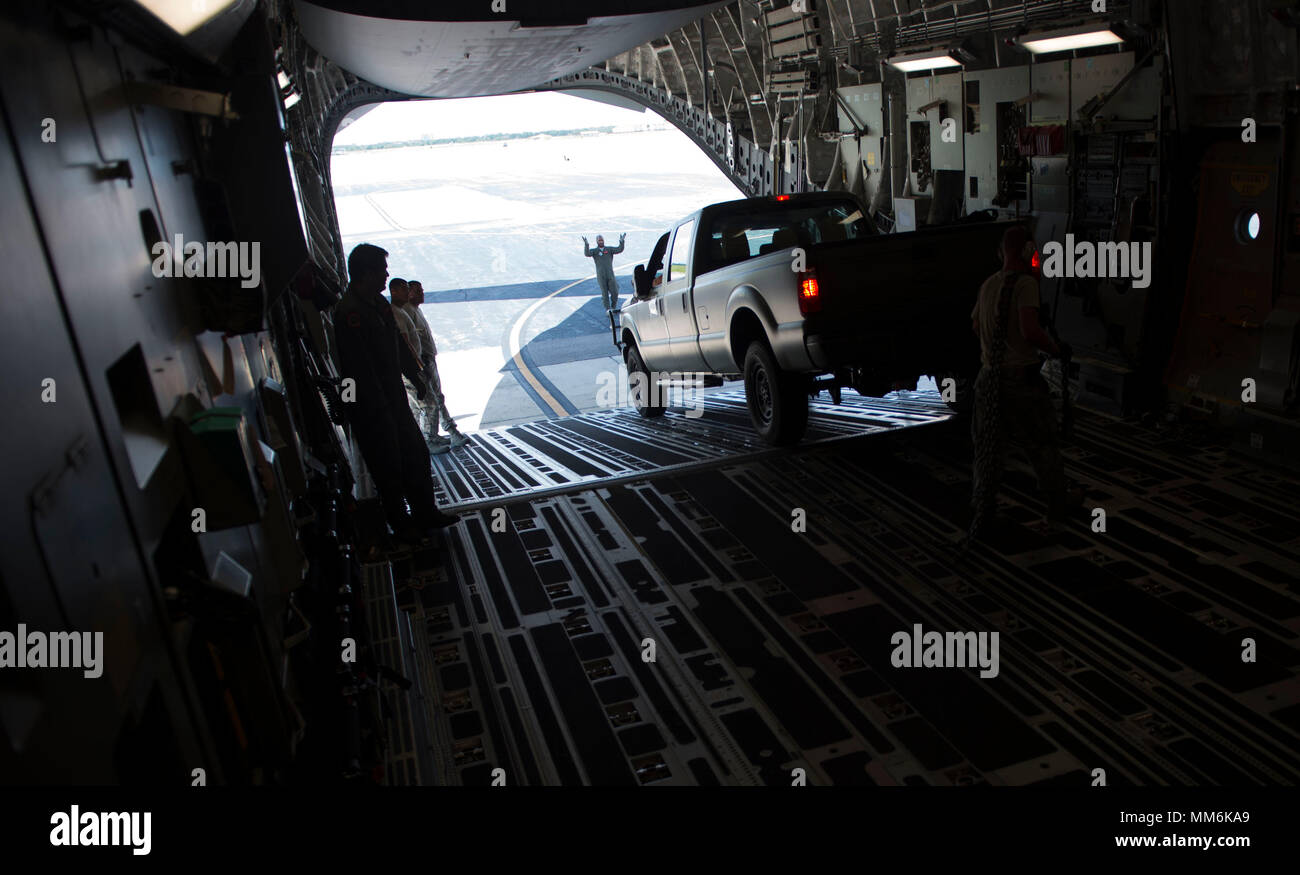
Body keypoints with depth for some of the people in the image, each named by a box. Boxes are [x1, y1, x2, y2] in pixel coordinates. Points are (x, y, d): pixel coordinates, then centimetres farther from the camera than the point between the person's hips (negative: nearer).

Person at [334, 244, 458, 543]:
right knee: (389, 468, 5)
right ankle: (402, 526, 22)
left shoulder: (378, 302, 7)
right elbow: (360, 369, -26)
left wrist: (416, 376, 23)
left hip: (394, 395, 9)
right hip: (371, 407, -9)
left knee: (417, 454, 17)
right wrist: (380, 412, -24)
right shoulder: (349, 313, -24)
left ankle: (426, 514, 32)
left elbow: (398, 343, 20)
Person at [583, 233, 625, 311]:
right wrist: (586, 244, -33)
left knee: (615, 293, -2)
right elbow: (587, 254, -16)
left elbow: (619, 249, -6)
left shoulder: (609, 249, 8)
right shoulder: (594, 251, 4)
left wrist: (621, 241, -25)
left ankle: (613, 308, 22)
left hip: (610, 275, 1)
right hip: (601, 277, -1)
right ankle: (608, 310, 13)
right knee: (605, 294, 1)